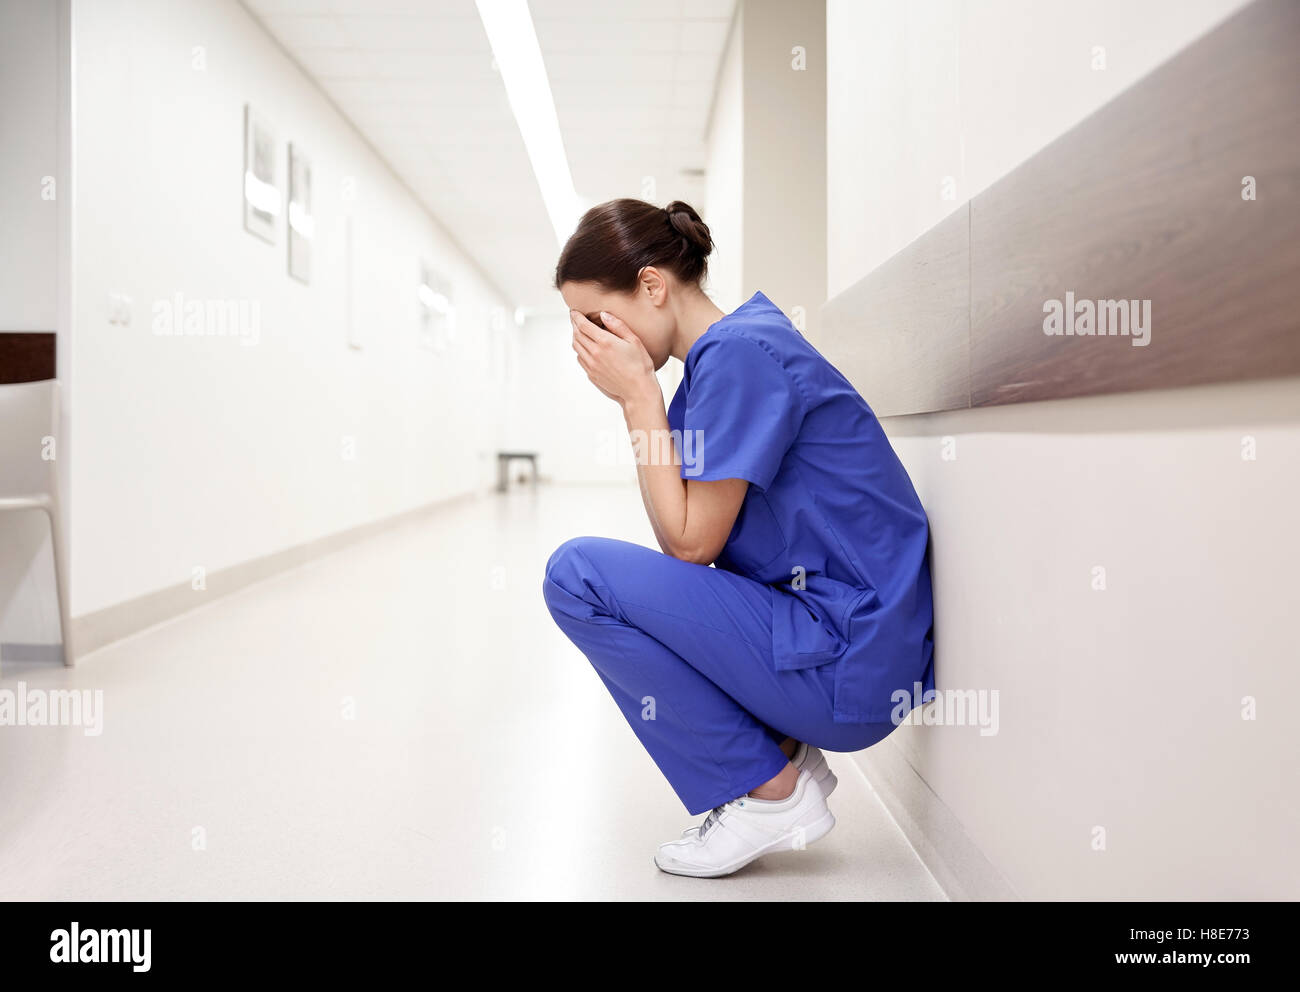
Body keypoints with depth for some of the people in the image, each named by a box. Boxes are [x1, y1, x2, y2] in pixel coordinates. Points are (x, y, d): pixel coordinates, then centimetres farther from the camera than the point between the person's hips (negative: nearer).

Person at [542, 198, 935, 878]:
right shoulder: (720, 355, 13)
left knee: (578, 574, -14)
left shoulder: (740, 352, -17)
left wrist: (639, 395, -12)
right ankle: (782, 751, 12)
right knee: (609, 574, 20)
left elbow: (691, 542, -14)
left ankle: (768, 790, -3)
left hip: (852, 666, -10)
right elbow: (680, 537, 12)